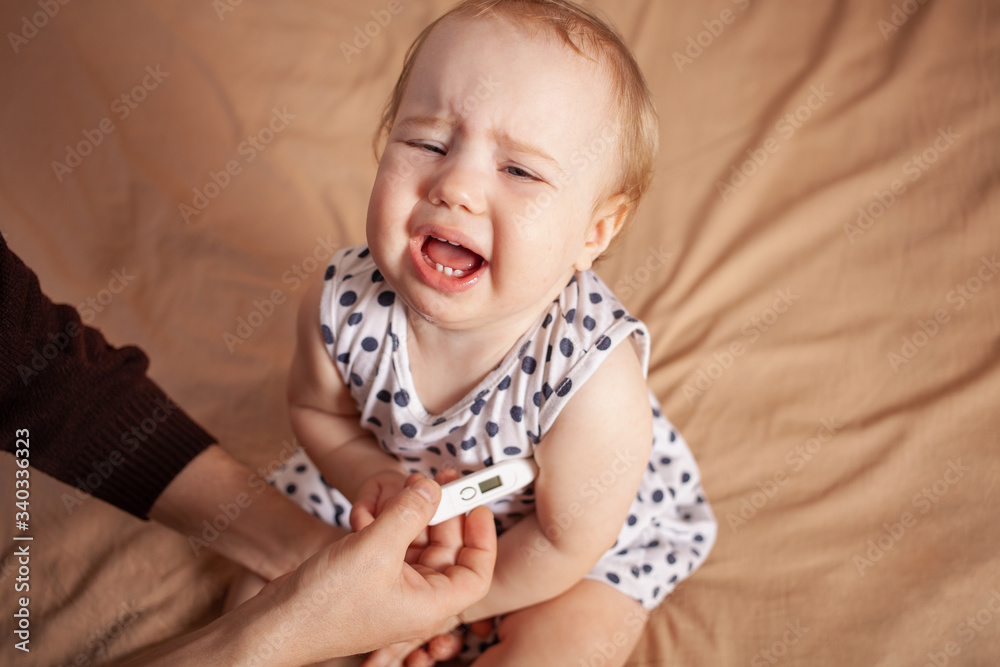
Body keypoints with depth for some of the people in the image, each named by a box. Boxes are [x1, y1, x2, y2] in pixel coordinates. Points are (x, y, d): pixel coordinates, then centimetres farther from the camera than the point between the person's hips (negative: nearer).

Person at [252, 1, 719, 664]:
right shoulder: (340, 308, -28)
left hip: (583, 521, -3)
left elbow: (562, 542, -24)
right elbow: (319, 410, -5)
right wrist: (371, 478, -25)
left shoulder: (593, 386, -41)